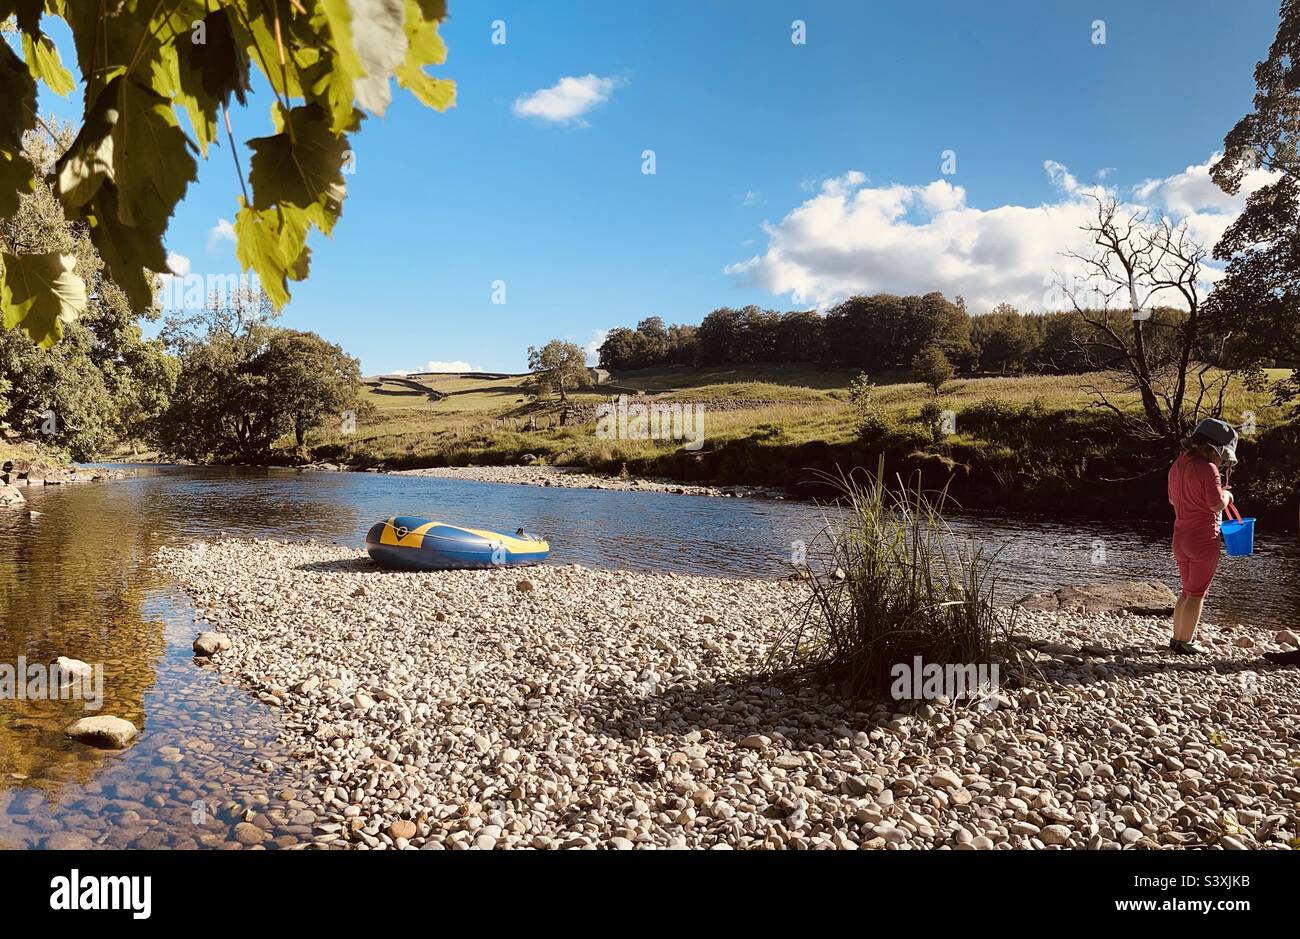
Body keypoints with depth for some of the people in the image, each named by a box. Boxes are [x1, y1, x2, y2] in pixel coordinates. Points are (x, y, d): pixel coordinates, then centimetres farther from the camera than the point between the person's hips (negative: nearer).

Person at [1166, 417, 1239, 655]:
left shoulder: (1177, 466, 8)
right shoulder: (1208, 469, -17)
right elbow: (1217, 504, -20)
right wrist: (1226, 494, 2)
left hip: (1180, 537, 7)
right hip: (1204, 538, -7)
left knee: (1188, 591, 19)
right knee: (1197, 593, 2)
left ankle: (1176, 639, 20)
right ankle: (1184, 643, 6)